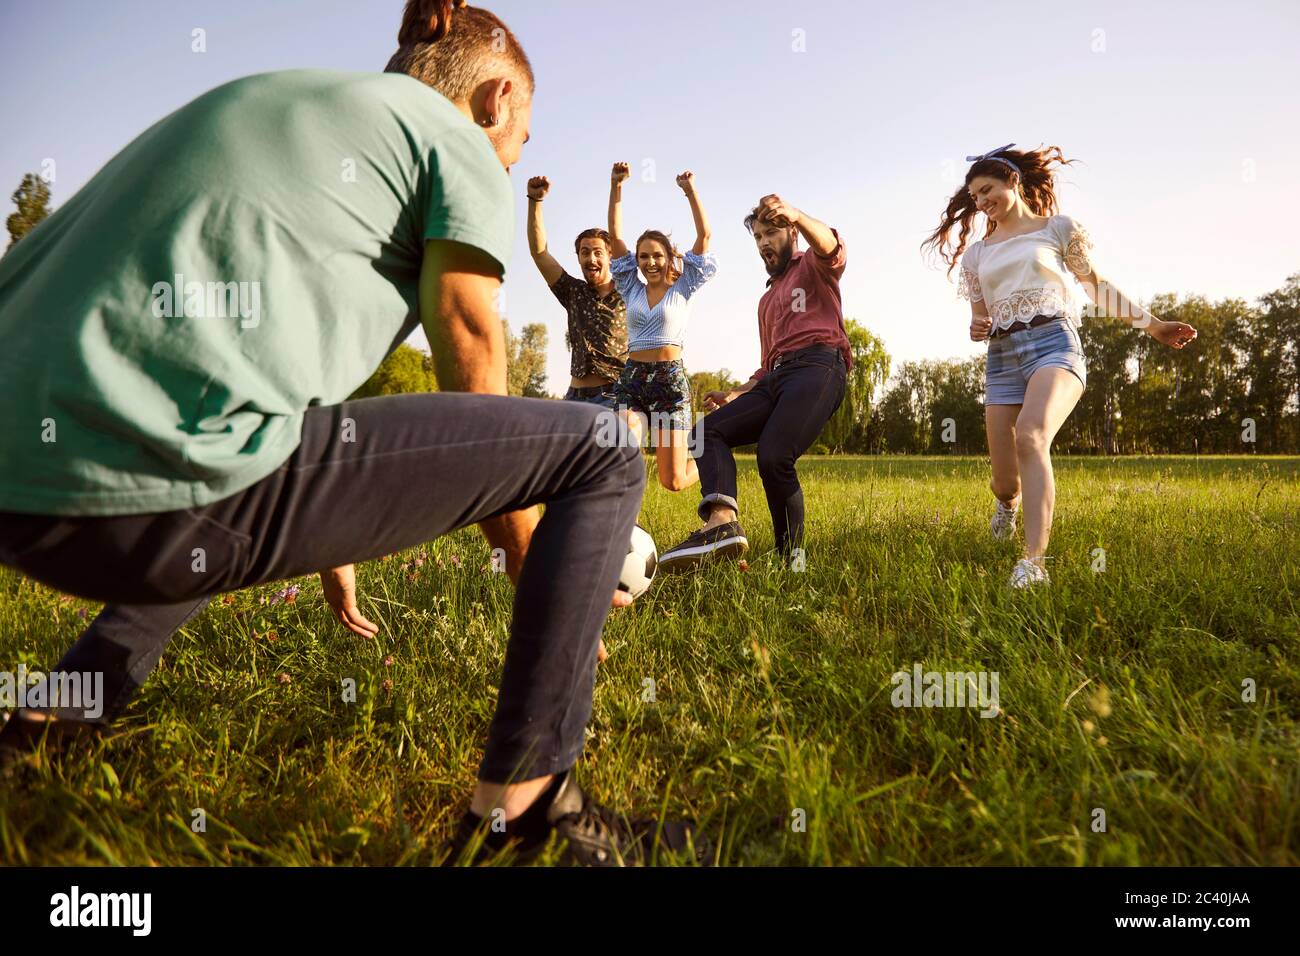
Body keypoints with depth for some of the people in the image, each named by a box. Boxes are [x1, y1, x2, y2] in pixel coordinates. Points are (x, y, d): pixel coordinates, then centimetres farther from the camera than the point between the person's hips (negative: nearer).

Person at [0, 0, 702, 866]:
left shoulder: (276, 100, 30)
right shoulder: (462, 143, 7)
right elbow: (473, 376, 3)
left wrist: (329, 548, 42)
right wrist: (539, 571, 17)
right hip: (162, 481, -9)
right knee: (599, 457, -1)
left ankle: (71, 700, 36)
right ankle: (522, 800, 0)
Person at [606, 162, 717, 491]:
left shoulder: (682, 289, 7)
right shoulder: (632, 289, 13)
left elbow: (704, 235, -1)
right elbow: (615, 235, 8)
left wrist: (690, 189, -5)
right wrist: (616, 186, 0)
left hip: (671, 380, -2)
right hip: (632, 379, 2)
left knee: (673, 482, -1)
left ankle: (702, 463, 33)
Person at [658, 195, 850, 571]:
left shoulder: (813, 266, 15)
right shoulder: (767, 300, 37)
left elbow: (830, 247, -12)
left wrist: (795, 213, -32)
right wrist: (735, 394, 22)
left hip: (818, 366, -8)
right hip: (778, 377, 8)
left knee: (773, 456, -29)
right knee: (711, 429, -11)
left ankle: (792, 557, -16)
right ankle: (723, 521, -34)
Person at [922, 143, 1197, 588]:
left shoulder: (1057, 228, 11)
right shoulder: (975, 254, 19)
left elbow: (1096, 286, 15)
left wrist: (1153, 324, 12)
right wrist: (976, 329, -2)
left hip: (1053, 341, -3)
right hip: (1002, 357, 3)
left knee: (1031, 436, -34)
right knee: (1004, 481, -2)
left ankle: (1034, 563, -39)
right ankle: (1009, 501, 39)